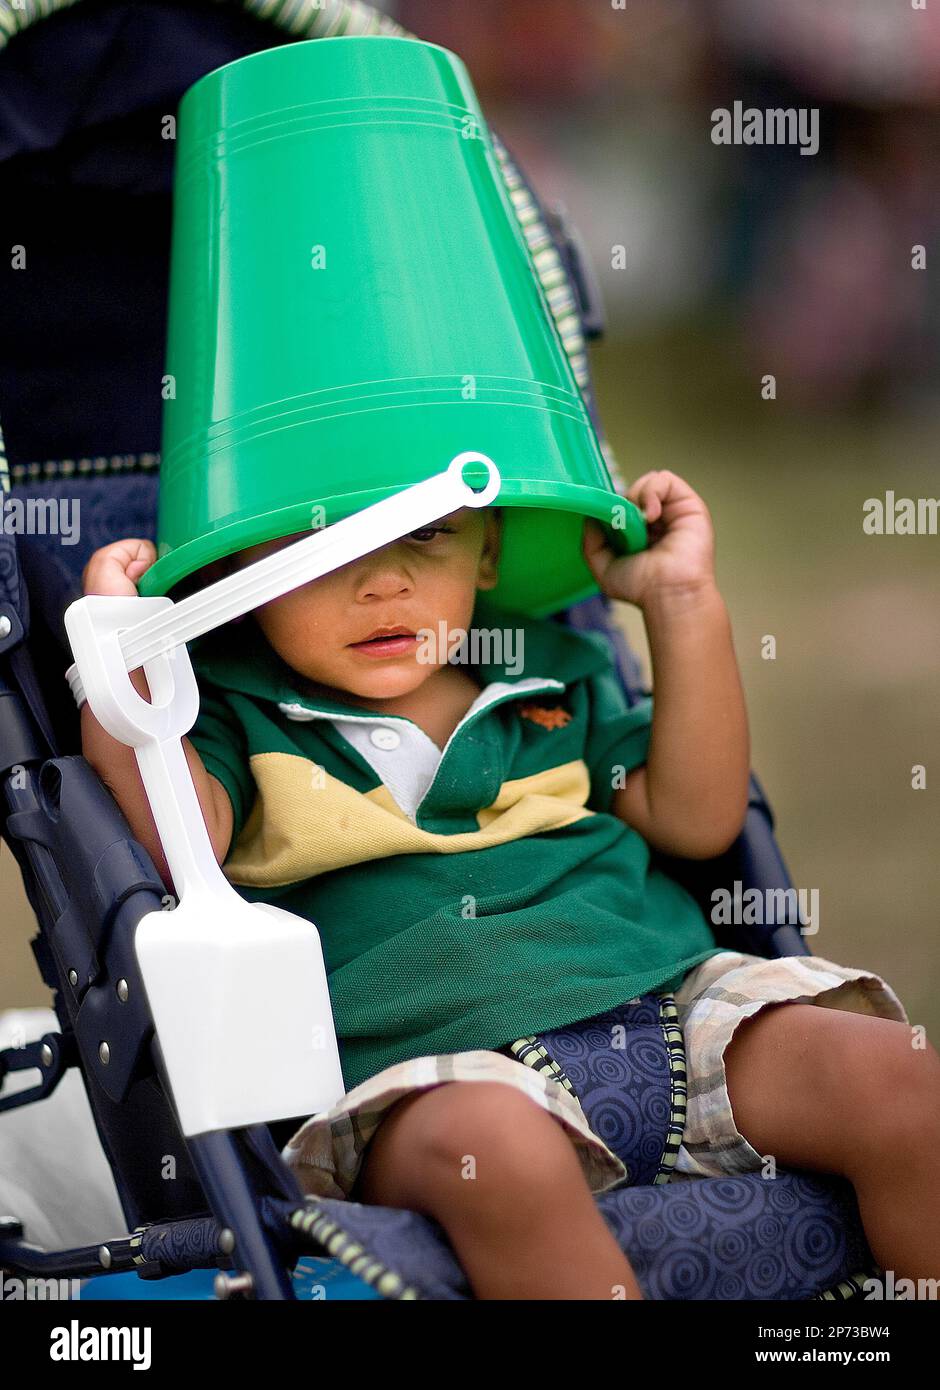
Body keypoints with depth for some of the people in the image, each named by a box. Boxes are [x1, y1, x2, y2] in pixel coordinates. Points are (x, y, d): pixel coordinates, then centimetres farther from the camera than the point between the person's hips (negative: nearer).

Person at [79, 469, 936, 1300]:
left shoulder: (551, 680, 23)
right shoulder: (234, 718, 11)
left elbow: (696, 820, 16)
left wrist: (682, 601, 12)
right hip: (434, 1068, -4)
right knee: (491, 1144, -42)